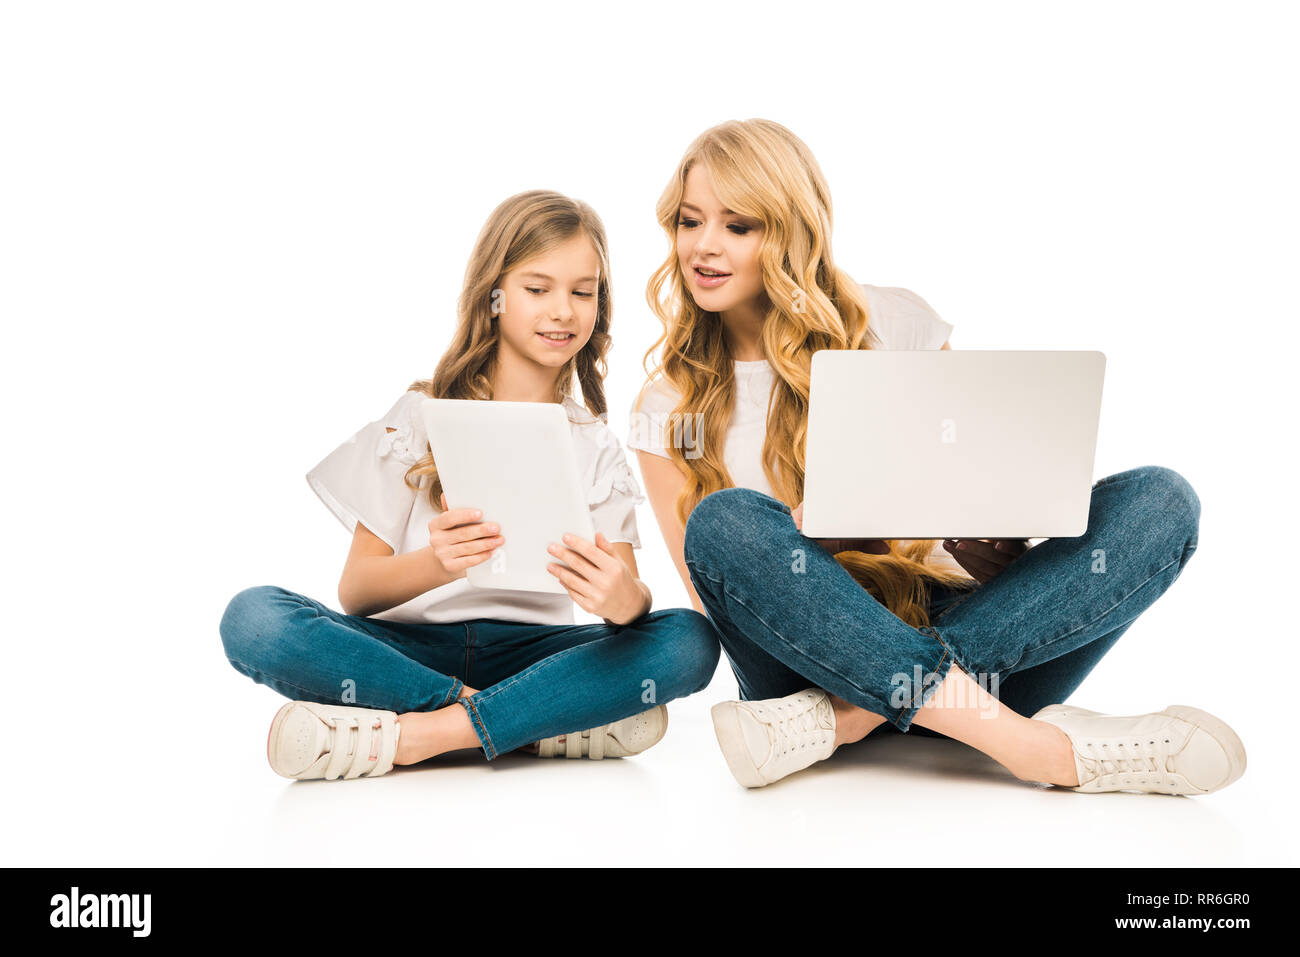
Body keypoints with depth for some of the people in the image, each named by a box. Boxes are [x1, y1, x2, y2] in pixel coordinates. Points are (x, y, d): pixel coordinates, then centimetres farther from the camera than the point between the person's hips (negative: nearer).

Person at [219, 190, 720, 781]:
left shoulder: (597, 447, 9)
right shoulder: (421, 417, 4)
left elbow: (629, 588, -5)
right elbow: (354, 589, -3)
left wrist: (626, 599, -30)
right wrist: (436, 564, -26)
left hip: (528, 653, 1)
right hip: (407, 645, -1)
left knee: (689, 641, -26)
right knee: (252, 617, -28)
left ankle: (406, 735, -29)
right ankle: (545, 724, -26)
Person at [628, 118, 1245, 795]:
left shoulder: (894, 324, 6)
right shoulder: (670, 406, 6)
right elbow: (719, 609, 3)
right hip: (812, 654, -1)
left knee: (1159, 500, -19)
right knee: (725, 521, -30)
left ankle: (845, 717, -30)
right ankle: (1042, 747, -35)